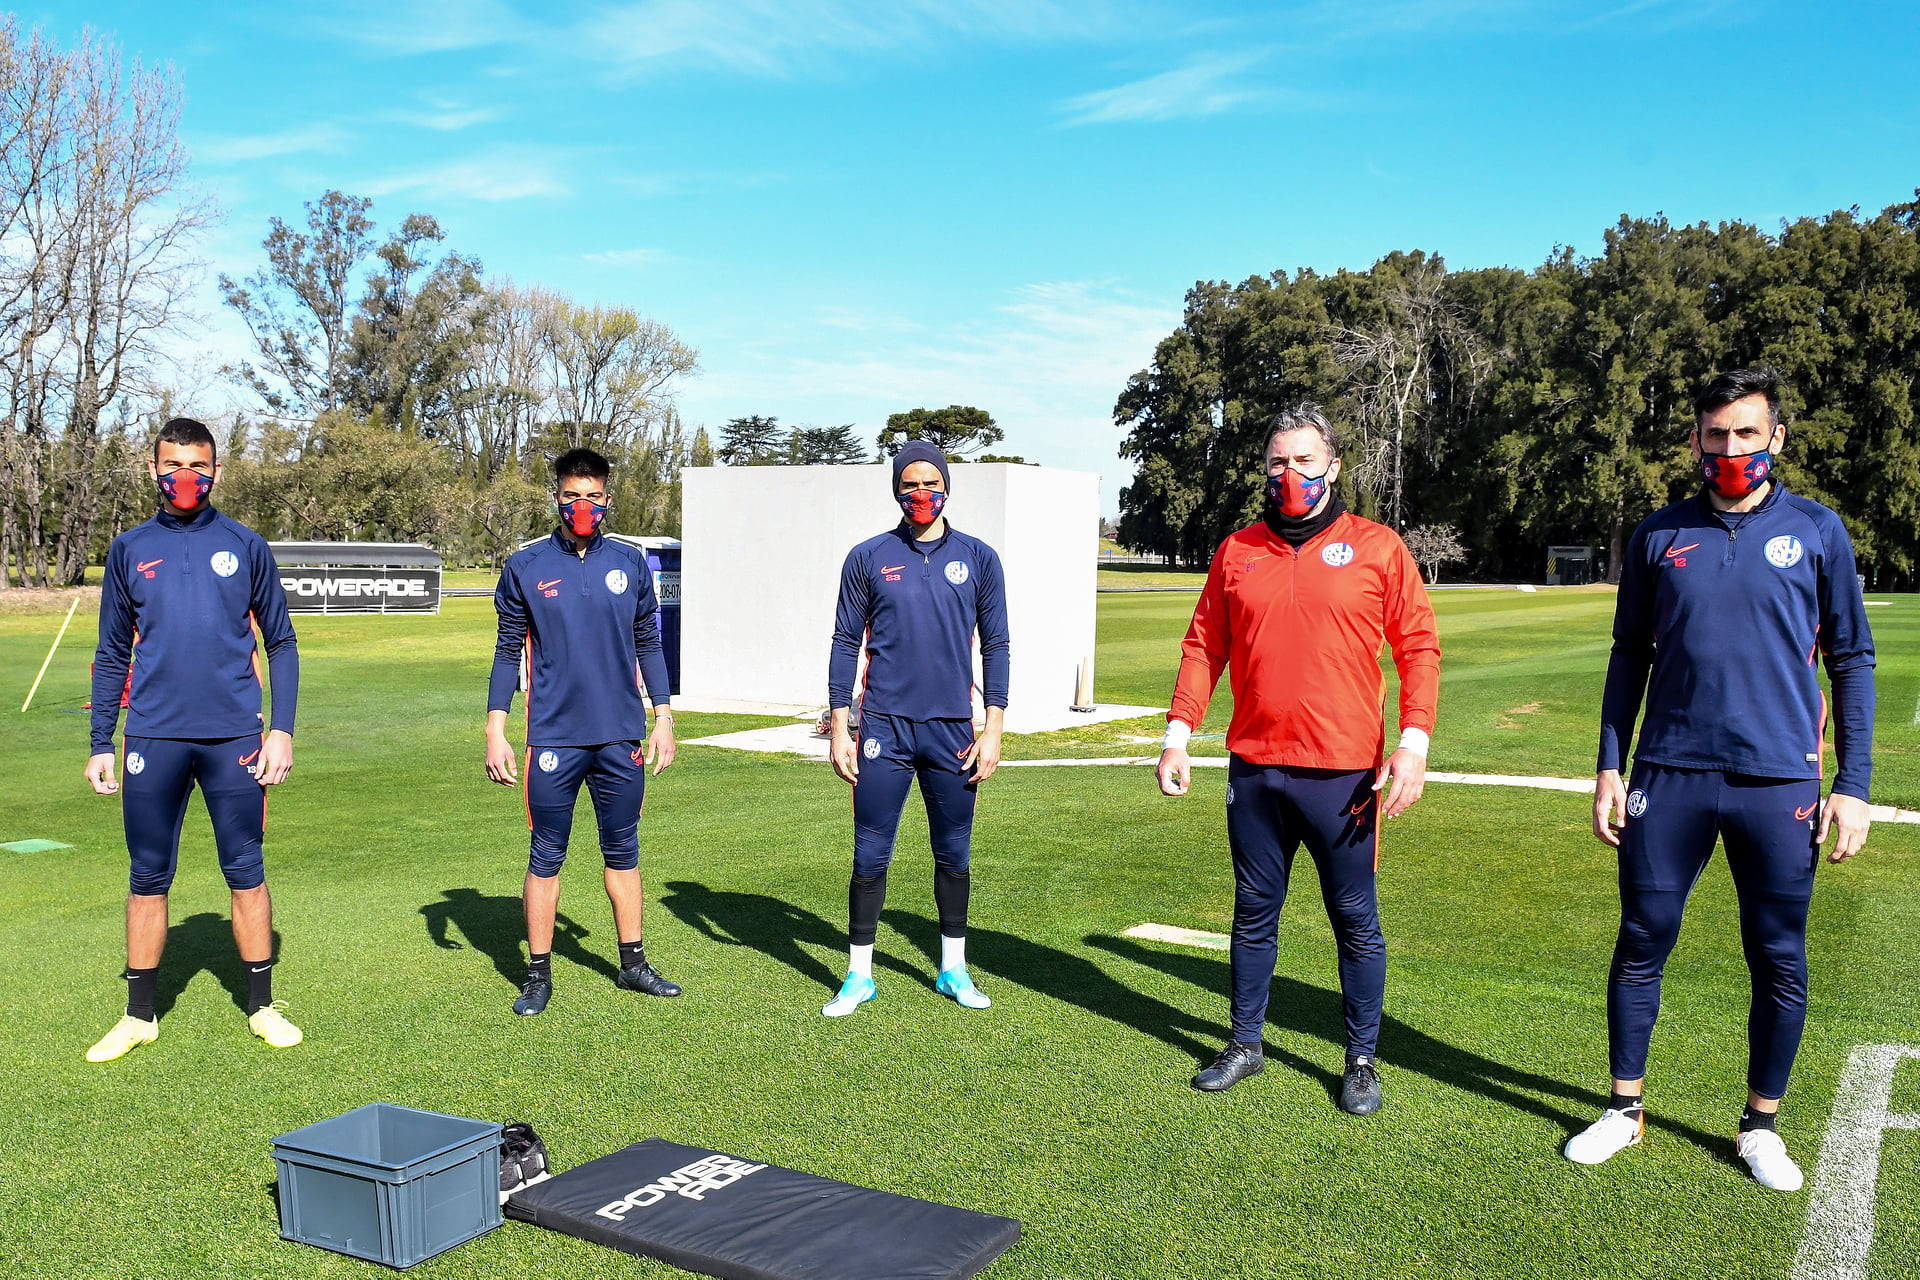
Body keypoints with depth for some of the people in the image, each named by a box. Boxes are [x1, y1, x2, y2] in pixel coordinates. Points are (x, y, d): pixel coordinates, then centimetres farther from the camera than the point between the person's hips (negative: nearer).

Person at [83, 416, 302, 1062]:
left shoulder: (246, 546, 5)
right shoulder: (129, 549, 9)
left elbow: (281, 643, 7)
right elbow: (112, 655, 12)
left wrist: (282, 730, -1)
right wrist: (100, 745, 8)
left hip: (233, 739, -1)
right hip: (153, 740, 1)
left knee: (246, 873, 4)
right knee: (147, 877, 8)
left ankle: (263, 1006, 17)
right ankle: (140, 1016, 20)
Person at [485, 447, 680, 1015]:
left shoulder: (631, 563, 5)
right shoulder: (525, 567, 0)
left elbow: (648, 644, 11)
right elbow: (508, 652, 4)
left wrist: (663, 718, 8)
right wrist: (496, 731, 0)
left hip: (621, 735, 2)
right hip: (554, 736, -2)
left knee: (623, 850, 11)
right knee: (546, 857, 4)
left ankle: (633, 963, 22)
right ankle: (539, 974, 15)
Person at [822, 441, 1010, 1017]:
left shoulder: (978, 558, 5)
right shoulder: (868, 558, 4)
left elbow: (995, 646, 7)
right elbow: (846, 644, 5)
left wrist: (993, 729, 1)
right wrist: (839, 728, 0)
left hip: (953, 730, 1)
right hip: (884, 728, -1)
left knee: (955, 856, 10)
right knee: (870, 857, 2)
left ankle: (953, 969, 25)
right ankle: (859, 975, 15)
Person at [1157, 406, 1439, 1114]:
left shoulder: (1376, 547, 0)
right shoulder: (1238, 551, 8)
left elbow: (1419, 648, -2)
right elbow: (1204, 646, 10)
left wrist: (1414, 741, -12)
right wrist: (1178, 731, 2)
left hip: (1343, 774, -3)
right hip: (1253, 769, 3)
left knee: (1356, 922, 7)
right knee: (1254, 913, 13)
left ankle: (1362, 1059, 22)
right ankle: (1245, 1042, 28)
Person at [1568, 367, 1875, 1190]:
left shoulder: (1816, 531, 3)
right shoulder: (1659, 535, 6)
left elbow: (1852, 661, 5)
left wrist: (1854, 784, 0)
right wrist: (1608, 765, 6)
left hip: (1779, 783, -1)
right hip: (1669, 778, 1)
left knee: (1780, 963, 7)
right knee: (1642, 945, 7)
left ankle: (1761, 1125, 24)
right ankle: (1625, 1109, 22)